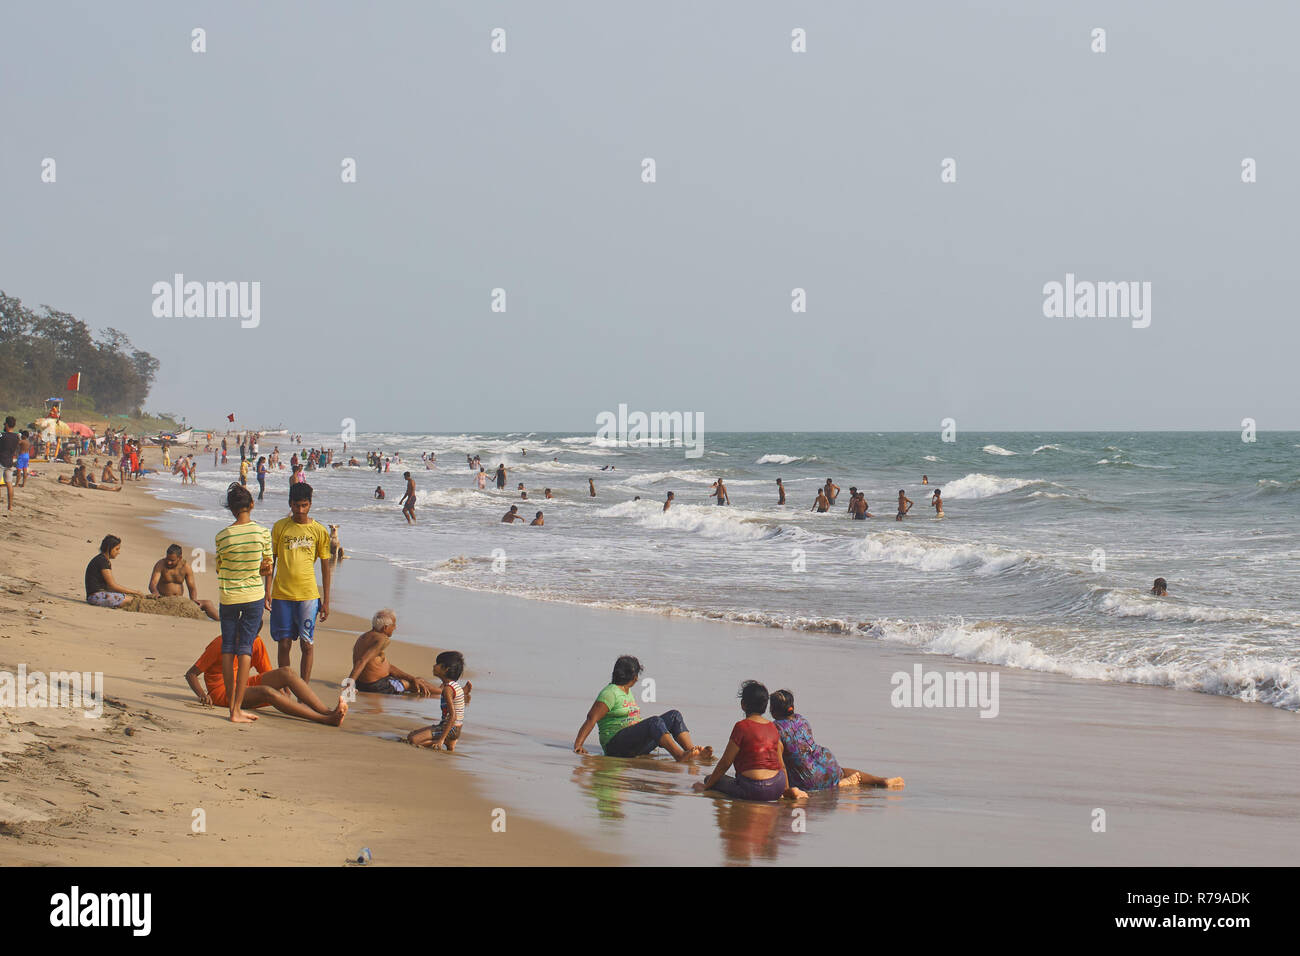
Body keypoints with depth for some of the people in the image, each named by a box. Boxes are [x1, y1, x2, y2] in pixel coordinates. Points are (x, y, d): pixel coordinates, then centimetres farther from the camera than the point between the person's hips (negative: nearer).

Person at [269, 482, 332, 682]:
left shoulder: (319, 531, 2)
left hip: (308, 595, -1)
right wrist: (267, 592, 2)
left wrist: (326, 600, 4)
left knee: (307, 644, 0)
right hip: (281, 594, 1)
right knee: (284, 644, 4)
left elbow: (325, 566, 6)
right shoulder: (279, 527, 4)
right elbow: (271, 560, 8)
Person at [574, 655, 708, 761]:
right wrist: (577, 746, -23)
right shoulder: (610, 693, -8)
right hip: (616, 745, -10)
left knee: (674, 715, 1)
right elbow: (591, 719, -15)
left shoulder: (628, 692, 22)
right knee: (655, 722, -32)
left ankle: (692, 750, -19)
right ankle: (679, 755, -51)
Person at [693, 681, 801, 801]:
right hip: (777, 788, 7)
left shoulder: (742, 726, -7)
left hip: (755, 790, -6)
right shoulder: (772, 727, 11)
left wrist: (705, 786, 7)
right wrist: (786, 789, 31)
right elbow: (781, 764, 17)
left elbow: (725, 764, -3)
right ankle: (790, 792, 12)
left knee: (709, 779, 9)